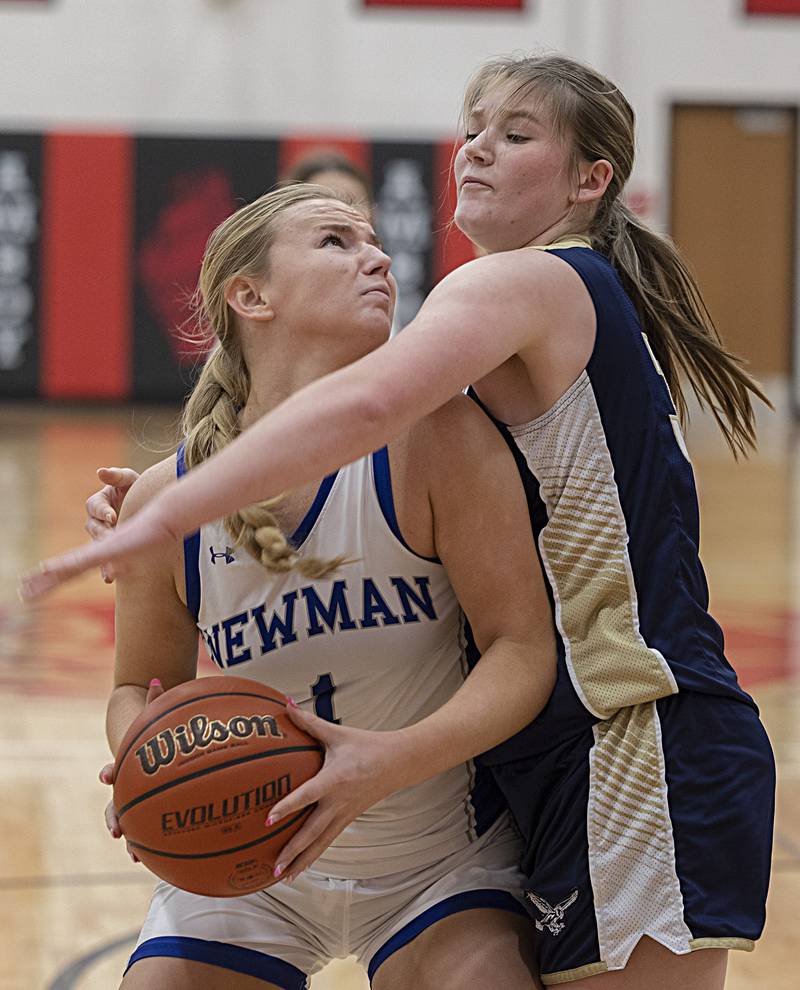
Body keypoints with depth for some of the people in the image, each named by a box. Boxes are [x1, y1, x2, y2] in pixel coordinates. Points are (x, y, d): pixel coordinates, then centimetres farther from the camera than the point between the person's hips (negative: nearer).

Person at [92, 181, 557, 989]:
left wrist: (396, 758, -37)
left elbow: (524, 648, -20)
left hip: (441, 862, -2)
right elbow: (142, 685, 2)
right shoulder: (164, 502, -14)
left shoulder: (434, 437, -21)